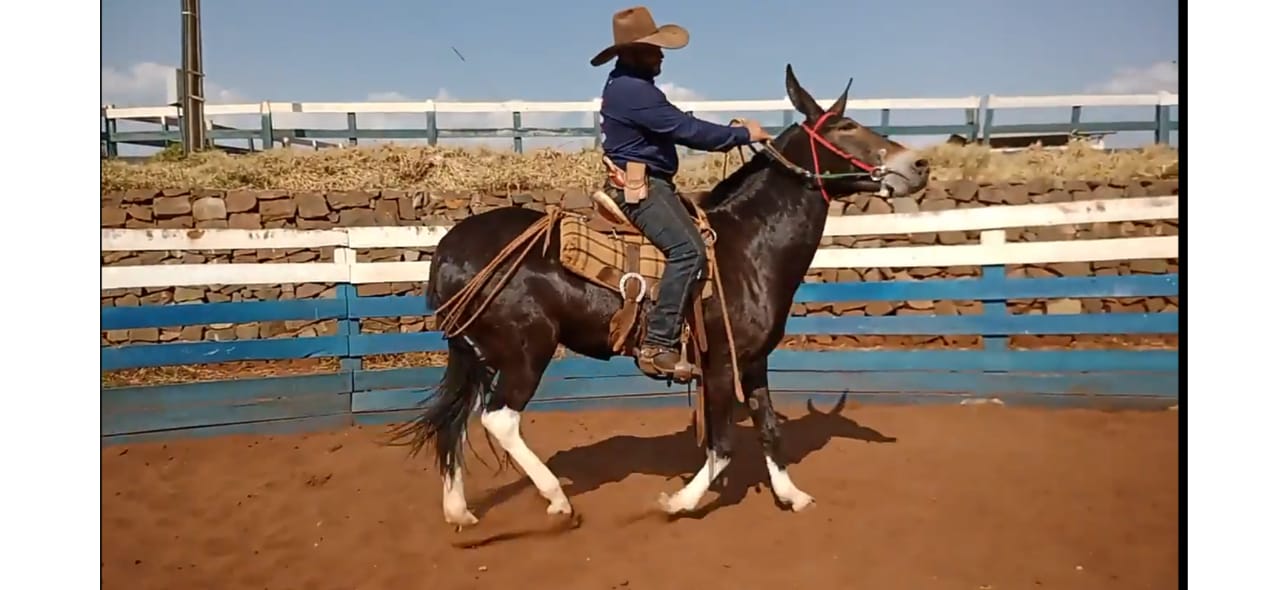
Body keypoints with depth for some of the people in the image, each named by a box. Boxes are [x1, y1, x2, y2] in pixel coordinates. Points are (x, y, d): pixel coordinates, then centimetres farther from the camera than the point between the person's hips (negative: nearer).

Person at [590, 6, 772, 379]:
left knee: (701, 231, 15)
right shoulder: (633, 90, -18)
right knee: (688, 249, -25)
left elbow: (677, 130, 16)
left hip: (647, 183, 11)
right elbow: (687, 130, -21)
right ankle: (657, 345, -25)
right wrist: (743, 134, -11)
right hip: (639, 187, -11)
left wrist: (732, 134, 5)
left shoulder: (630, 85, 16)